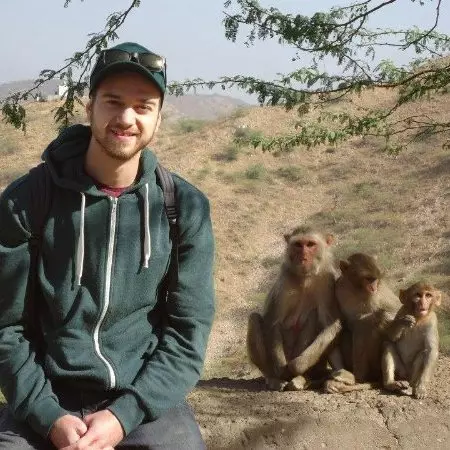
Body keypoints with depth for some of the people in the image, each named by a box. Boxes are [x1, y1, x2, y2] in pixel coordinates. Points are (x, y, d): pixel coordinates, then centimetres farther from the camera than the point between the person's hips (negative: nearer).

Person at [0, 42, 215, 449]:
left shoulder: (186, 207, -2)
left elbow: (188, 330, -3)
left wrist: (124, 415, -14)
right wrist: (49, 417, -14)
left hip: (146, 400, 1)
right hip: (46, 400, -1)